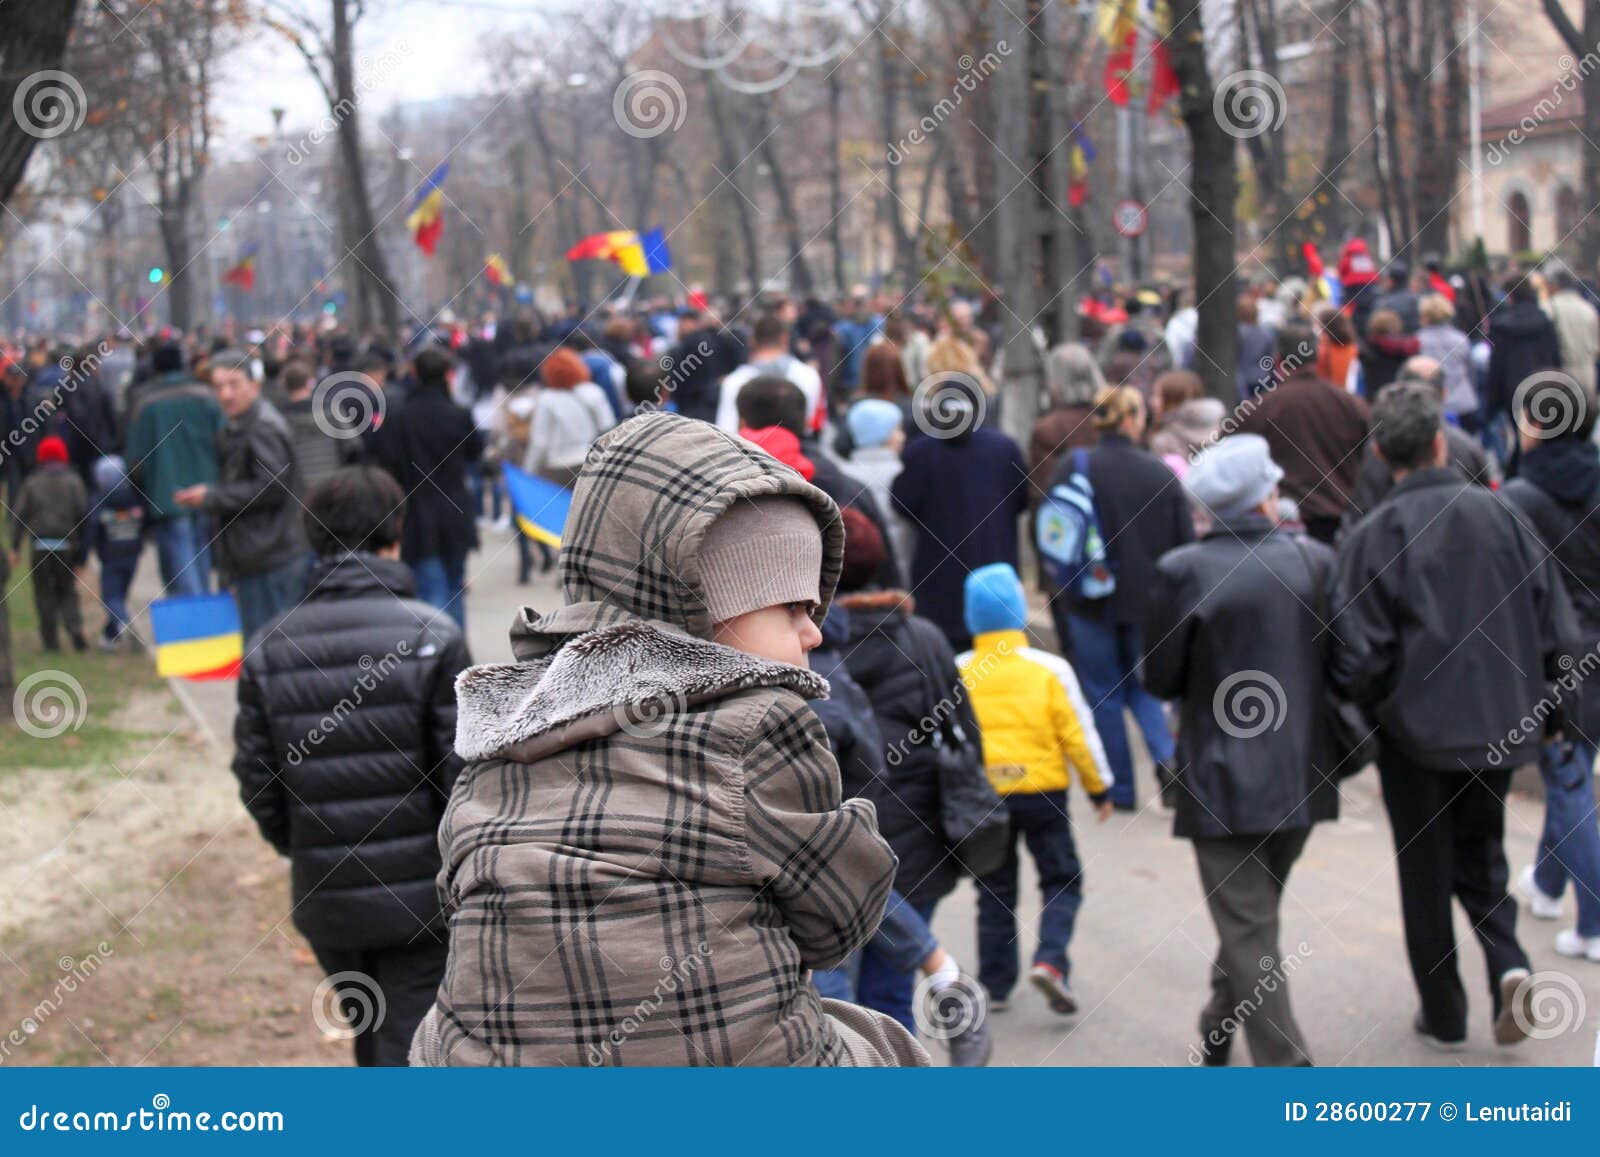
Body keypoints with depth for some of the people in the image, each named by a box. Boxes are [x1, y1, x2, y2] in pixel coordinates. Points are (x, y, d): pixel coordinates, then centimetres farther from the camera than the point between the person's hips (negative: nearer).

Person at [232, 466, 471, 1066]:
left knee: (372, 1035, 23)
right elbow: (467, 779, -12)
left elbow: (258, 789, 2)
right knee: (411, 1046, 2)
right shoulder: (432, 638, -12)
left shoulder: (268, 652, -1)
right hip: (421, 896, -4)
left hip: (323, 901, 4)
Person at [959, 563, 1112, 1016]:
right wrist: (1099, 789, 8)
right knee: (1061, 881, 10)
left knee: (995, 890, 15)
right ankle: (1050, 959, -11)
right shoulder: (1049, 669, -6)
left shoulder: (957, 673, -2)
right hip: (1042, 792, -2)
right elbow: (1078, 733, -3)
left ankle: (994, 983, 15)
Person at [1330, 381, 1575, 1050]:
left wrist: (1360, 701, 6)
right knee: (1481, 855, 20)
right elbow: (1558, 632, -2)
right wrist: (1520, 687, 14)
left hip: (1417, 730, -3)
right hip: (1499, 729, 3)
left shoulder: (1372, 538, -13)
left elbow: (1360, 659, -15)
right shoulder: (1499, 517, -4)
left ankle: (1444, 1015, 18)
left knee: (1425, 873, 12)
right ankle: (1507, 965, -3)